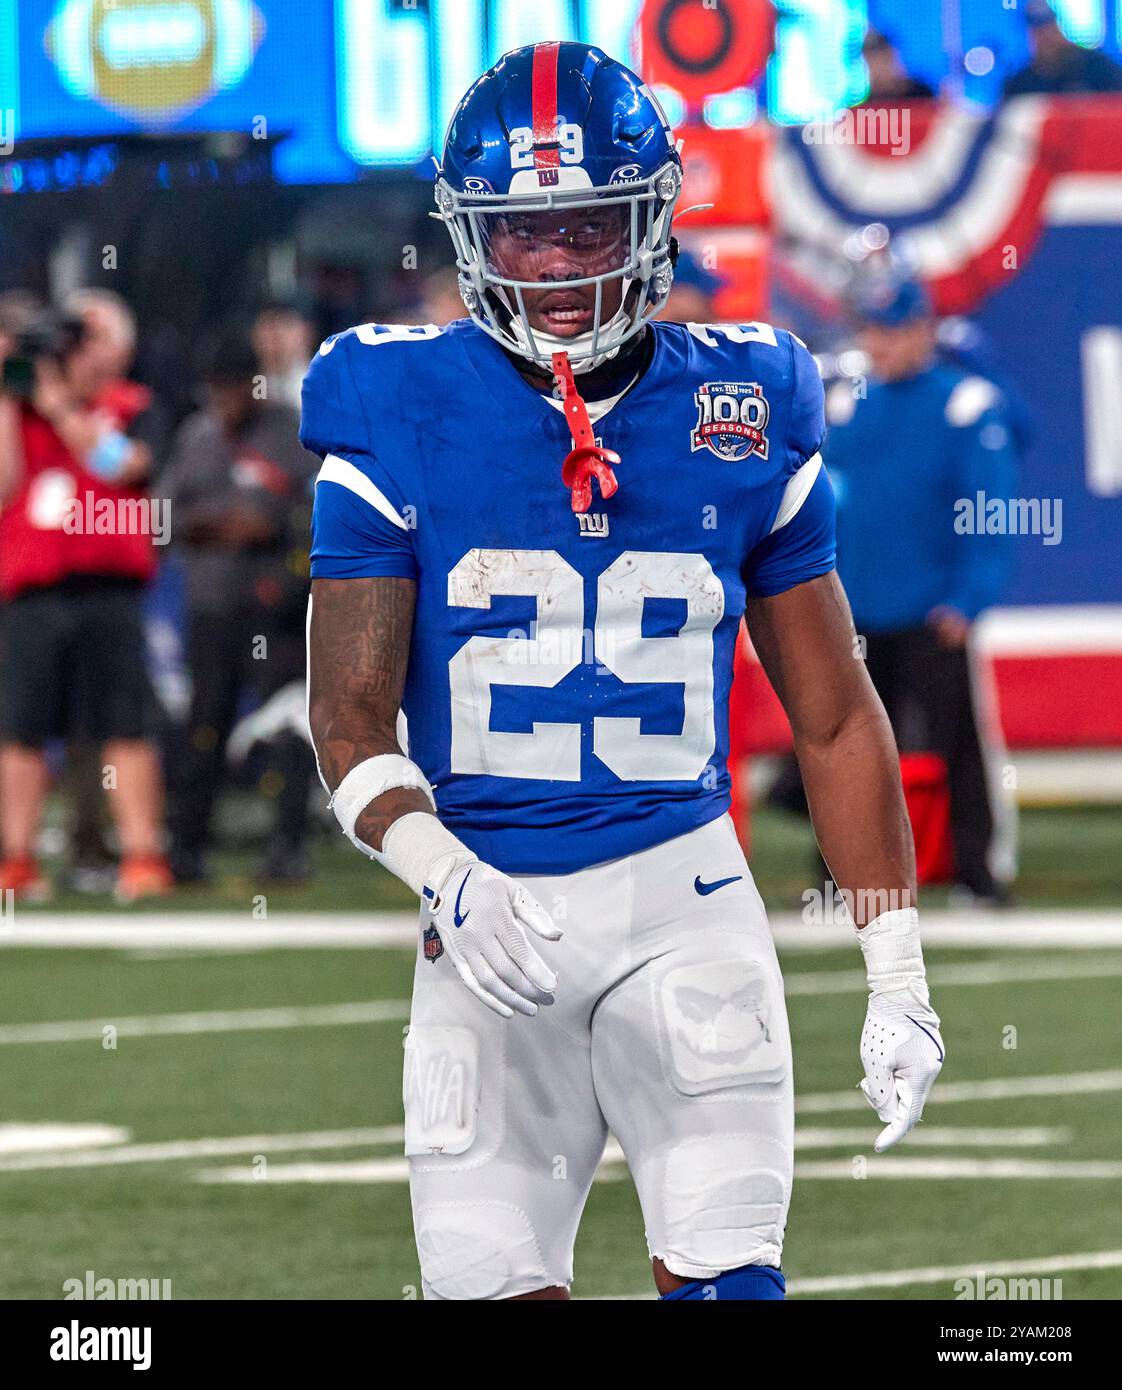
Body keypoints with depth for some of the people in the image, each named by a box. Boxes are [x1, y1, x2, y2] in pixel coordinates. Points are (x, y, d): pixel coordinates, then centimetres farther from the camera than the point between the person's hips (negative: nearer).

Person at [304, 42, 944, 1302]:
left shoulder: (746, 415, 5)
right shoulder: (398, 419, 0)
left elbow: (836, 722, 12)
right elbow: (350, 723, -2)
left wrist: (898, 975, 8)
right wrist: (447, 880, -21)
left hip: (684, 899, 0)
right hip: (491, 908, 0)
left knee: (722, 1273, -13)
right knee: (490, 1284, -2)